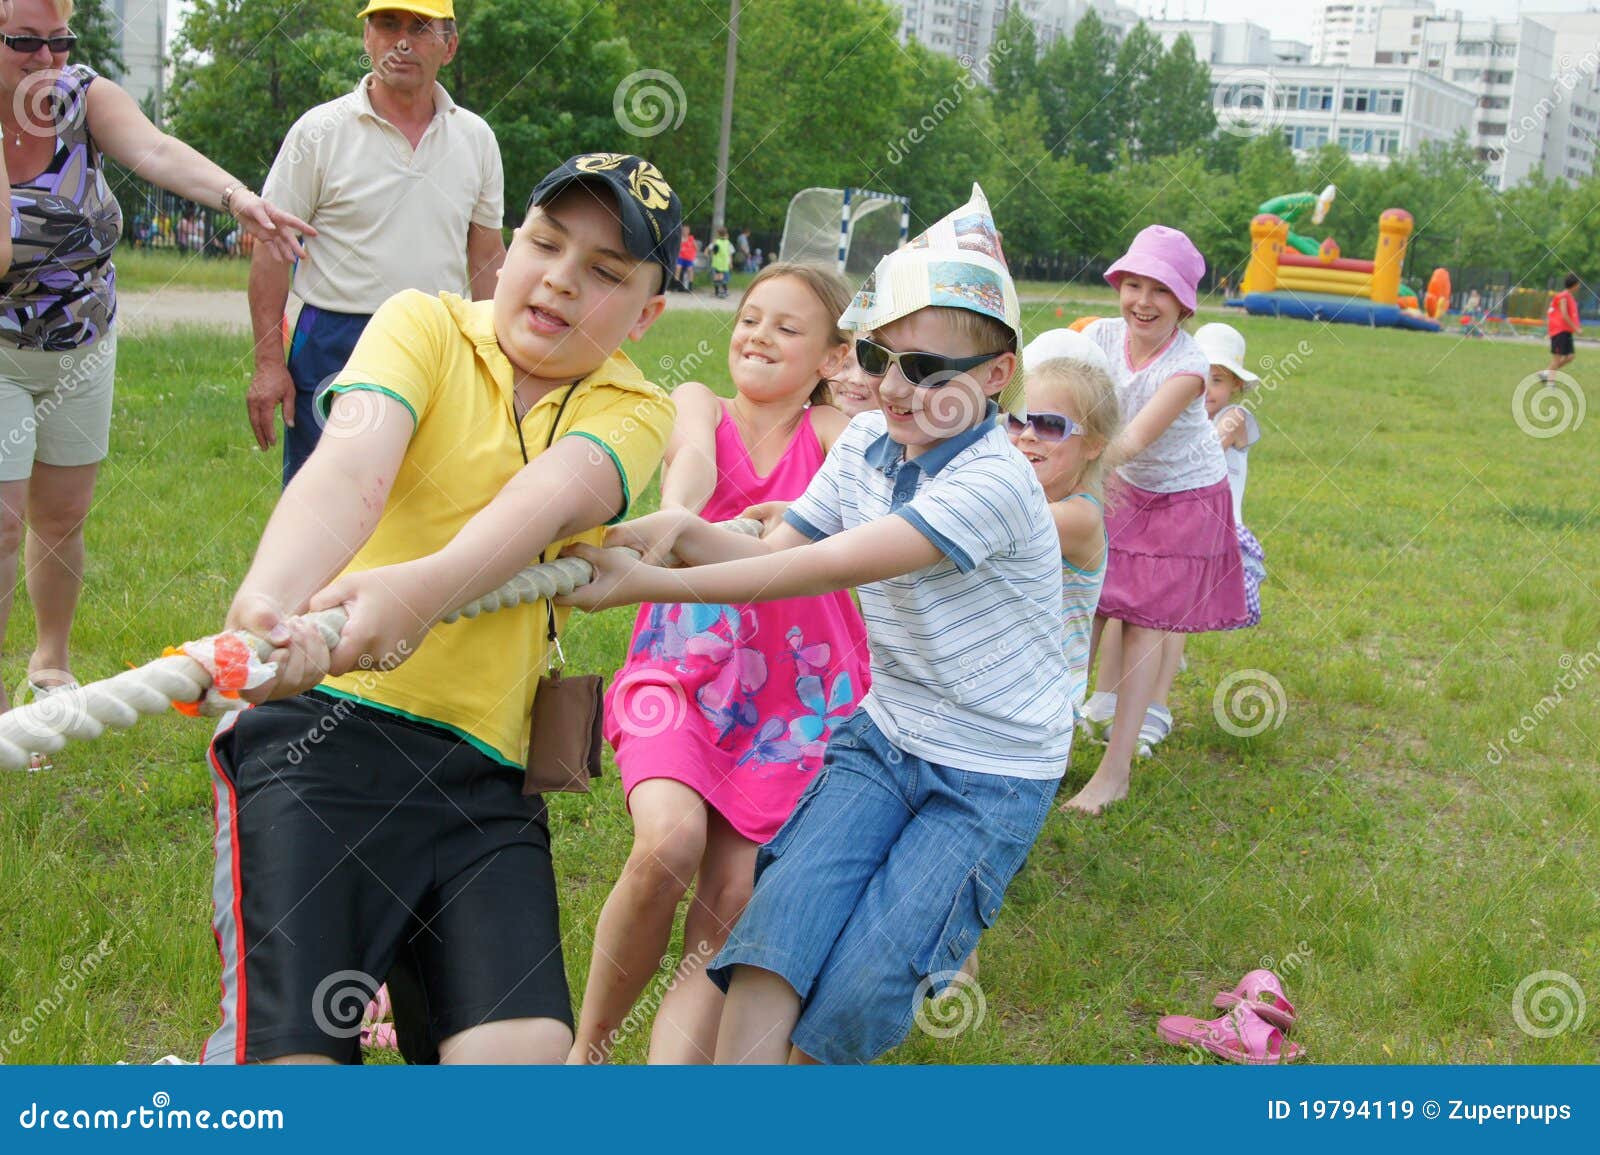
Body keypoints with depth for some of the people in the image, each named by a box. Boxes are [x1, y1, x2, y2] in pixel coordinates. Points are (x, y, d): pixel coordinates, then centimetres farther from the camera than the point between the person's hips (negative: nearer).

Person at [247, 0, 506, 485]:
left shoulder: (476, 138, 8)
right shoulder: (320, 131, -2)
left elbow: (488, 256, 13)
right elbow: (272, 248, -2)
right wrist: (268, 363, -8)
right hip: (334, 348, -3)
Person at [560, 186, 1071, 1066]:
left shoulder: (993, 483, -24)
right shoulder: (867, 441, 1)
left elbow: (824, 571, -31)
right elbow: (777, 551, -3)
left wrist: (647, 585, -33)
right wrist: (681, 531, -24)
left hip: (992, 776, -5)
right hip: (885, 737, 6)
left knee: (853, 992, -13)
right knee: (778, 927, -16)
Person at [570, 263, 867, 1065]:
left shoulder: (830, 433, 6)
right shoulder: (699, 404, 7)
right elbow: (695, 456, -16)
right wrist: (675, 512, -37)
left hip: (792, 693, 1)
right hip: (680, 669, -1)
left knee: (731, 905, -6)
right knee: (670, 844, -23)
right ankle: (586, 1046, -2)